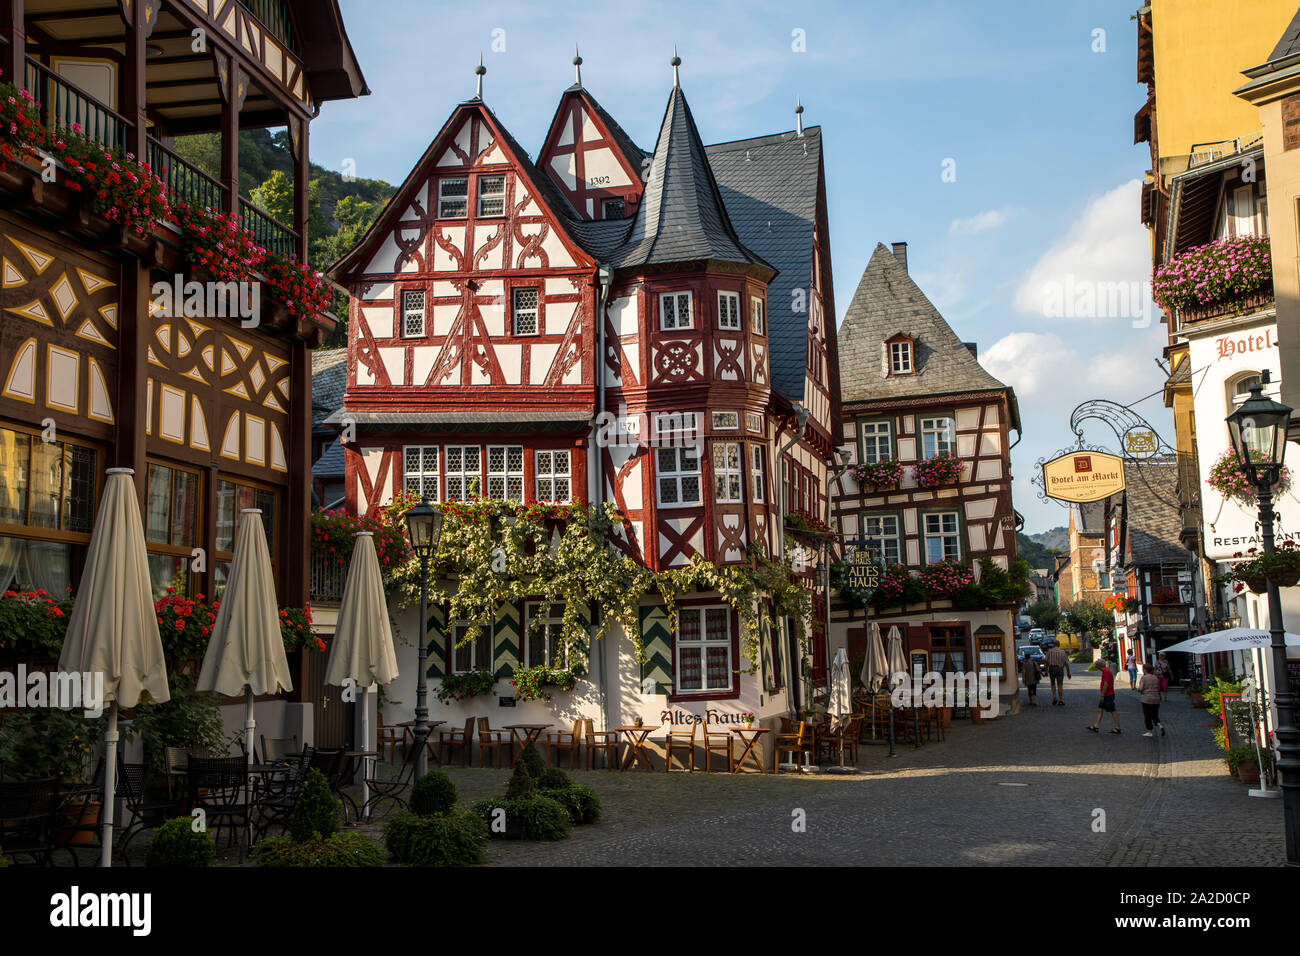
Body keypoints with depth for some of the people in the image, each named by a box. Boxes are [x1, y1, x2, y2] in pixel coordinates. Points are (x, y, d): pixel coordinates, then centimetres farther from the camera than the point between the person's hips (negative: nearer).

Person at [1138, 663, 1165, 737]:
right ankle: (1160, 725, -9)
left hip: (1147, 699, -5)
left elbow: (1141, 688, -13)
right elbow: (1159, 688, 10)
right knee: (1155, 715, 16)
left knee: (1147, 716, 6)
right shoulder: (1156, 678, 7)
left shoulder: (1144, 678, -8)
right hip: (1156, 699, 5)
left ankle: (1150, 732, 8)